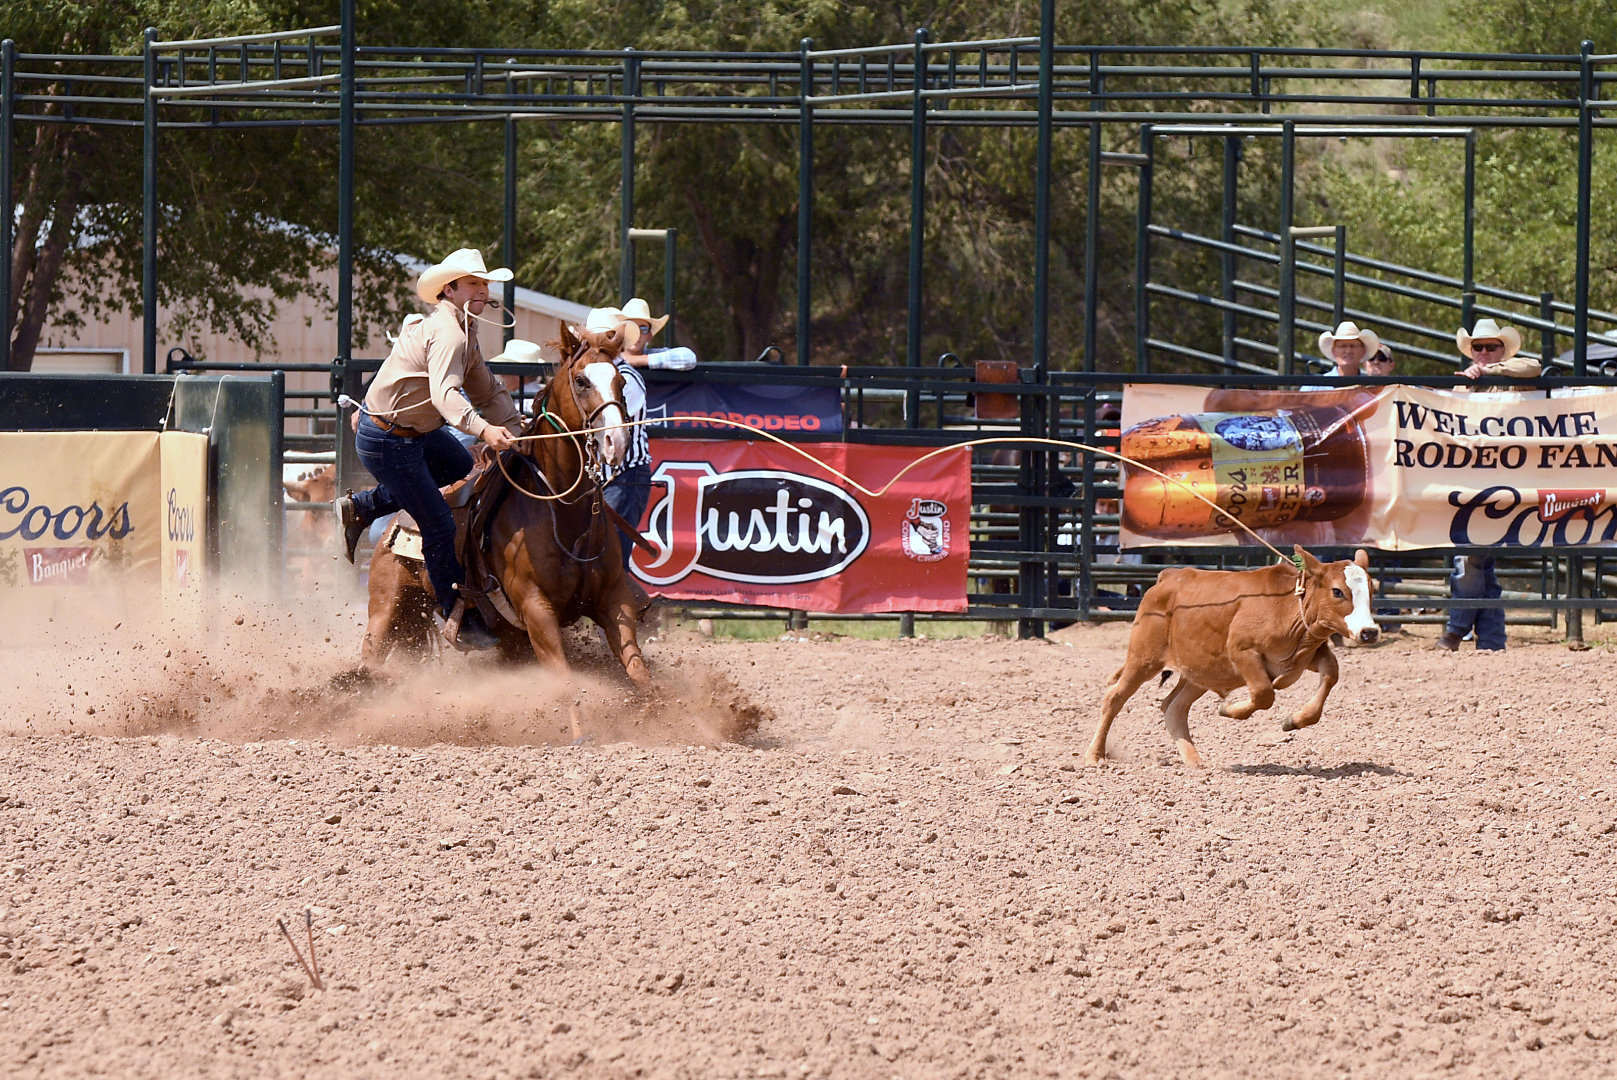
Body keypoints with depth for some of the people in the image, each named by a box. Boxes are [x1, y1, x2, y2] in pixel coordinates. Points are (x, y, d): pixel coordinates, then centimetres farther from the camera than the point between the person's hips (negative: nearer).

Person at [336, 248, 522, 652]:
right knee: (440, 525, -4)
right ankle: (455, 615, 12)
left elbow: (487, 390, 12)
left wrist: (514, 427, -4)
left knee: (460, 469, 31)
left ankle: (358, 508, 33)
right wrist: (482, 429, -56)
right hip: (386, 441, -10)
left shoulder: (463, 331, 8)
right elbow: (444, 393, -42)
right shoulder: (448, 333, -26)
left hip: (416, 431, 10)